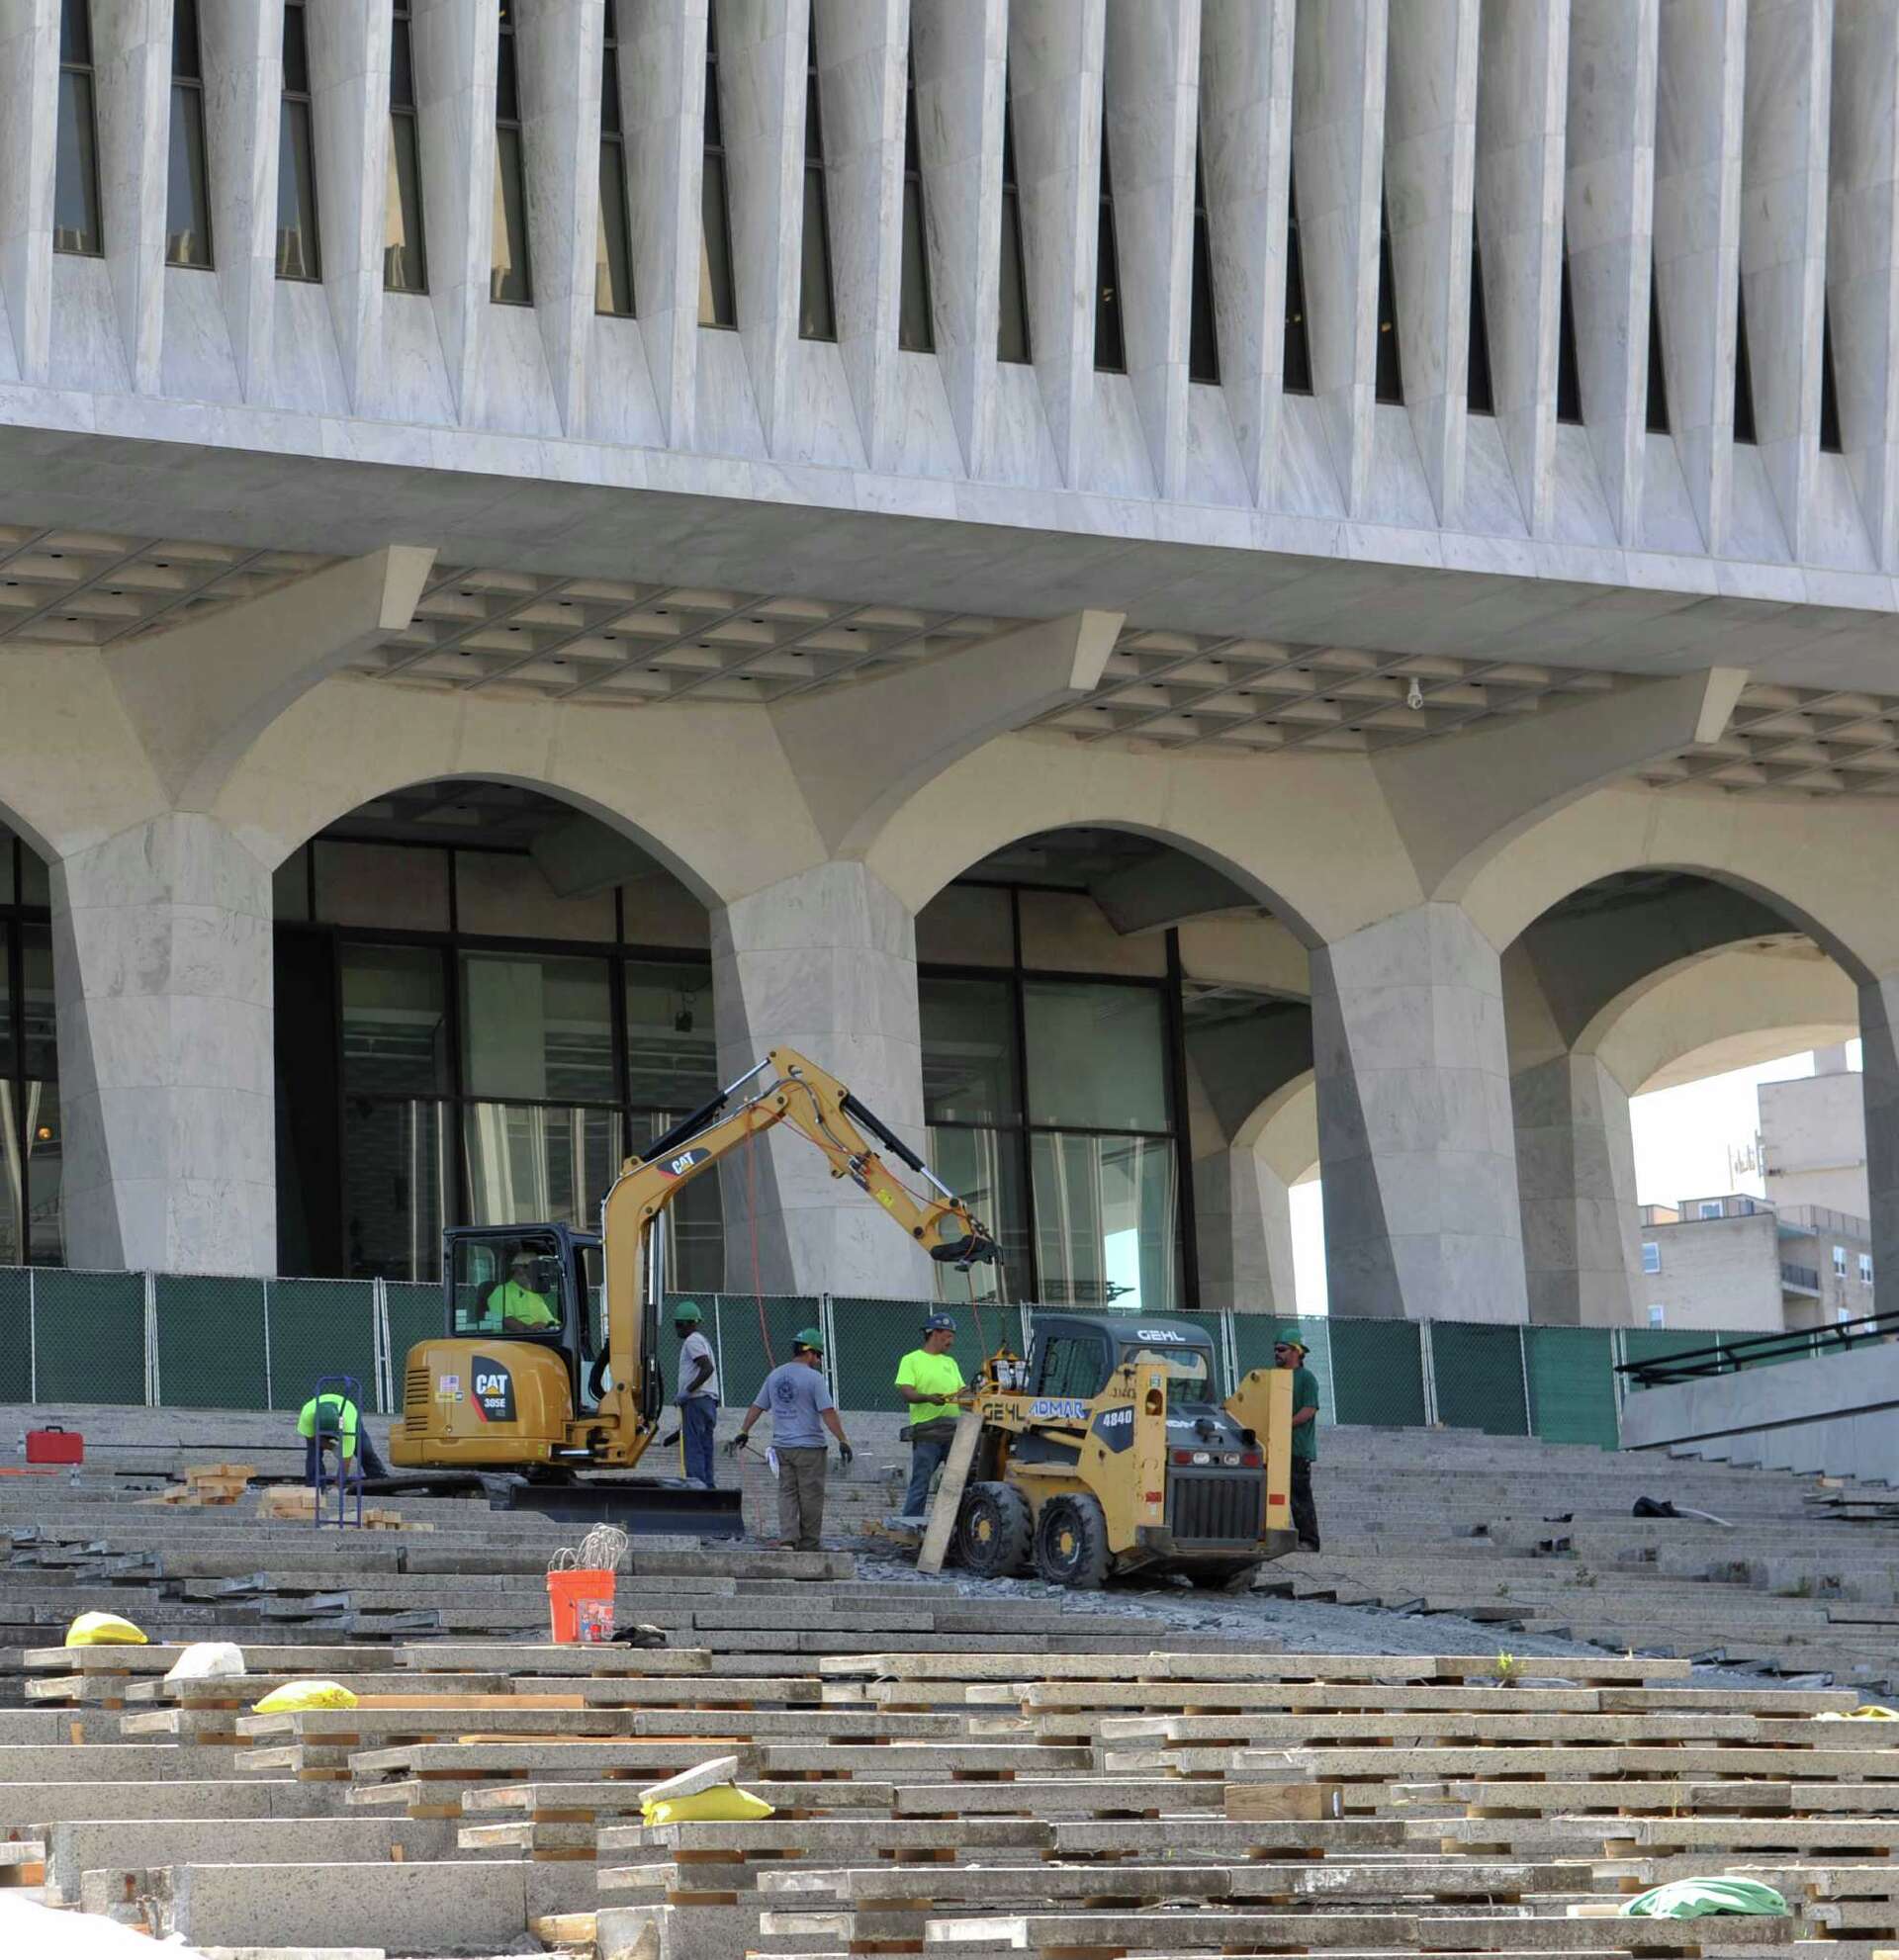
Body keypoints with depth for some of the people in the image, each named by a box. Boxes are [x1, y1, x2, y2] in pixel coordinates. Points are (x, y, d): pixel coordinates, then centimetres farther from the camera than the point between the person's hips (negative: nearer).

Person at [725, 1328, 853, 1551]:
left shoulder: (775, 1375, 9)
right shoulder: (813, 1378, -10)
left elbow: (756, 1407, 15)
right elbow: (828, 1413, -15)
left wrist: (743, 1432, 23)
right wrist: (843, 1441, -14)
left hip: (782, 1446, 6)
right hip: (809, 1447, -5)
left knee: (787, 1493, 8)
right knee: (810, 1497, 2)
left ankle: (787, 1539, -6)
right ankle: (808, 1546, 6)